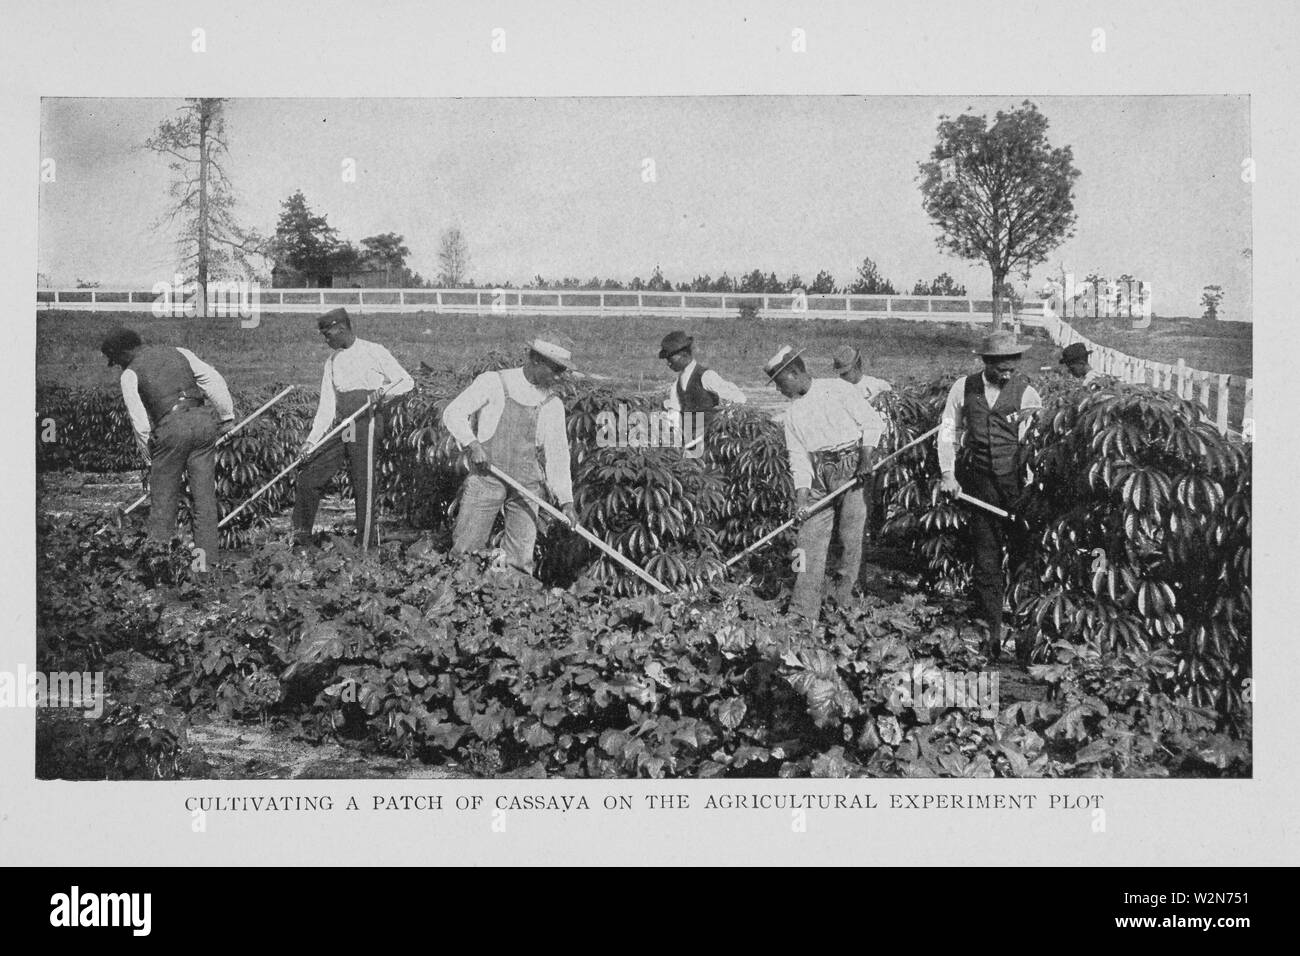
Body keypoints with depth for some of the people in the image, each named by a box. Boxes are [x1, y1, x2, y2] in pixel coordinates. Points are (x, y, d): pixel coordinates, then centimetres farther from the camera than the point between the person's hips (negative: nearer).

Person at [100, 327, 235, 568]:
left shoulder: (130, 374, 8)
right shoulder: (178, 353, 19)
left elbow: (139, 420, 3)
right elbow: (214, 379, 9)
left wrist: (148, 456, 12)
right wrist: (227, 416, 13)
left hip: (172, 426, -4)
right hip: (204, 420, 4)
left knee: (163, 497, 8)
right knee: (204, 494, 6)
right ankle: (206, 561, 6)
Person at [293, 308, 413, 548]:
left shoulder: (373, 352, -1)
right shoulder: (332, 361, 16)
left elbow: (406, 382, -2)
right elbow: (327, 405, 12)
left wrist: (384, 391, -22)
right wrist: (312, 440, 1)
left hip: (366, 426, -6)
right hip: (341, 428, 6)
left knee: (364, 486, -7)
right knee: (308, 478, 0)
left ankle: (366, 545, 1)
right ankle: (301, 538, 10)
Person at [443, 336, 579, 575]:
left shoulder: (553, 405, 7)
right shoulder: (493, 383, -2)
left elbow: (557, 454, 4)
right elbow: (453, 413, -3)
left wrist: (566, 500, -5)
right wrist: (472, 444, -19)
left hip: (526, 484, 3)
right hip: (485, 480, -3)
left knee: (521, 557, 0)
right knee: (466, 551, -2)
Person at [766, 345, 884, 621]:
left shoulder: (838, 389, 0)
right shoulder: (793, 413, 14)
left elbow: (872, 422, -2)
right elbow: (798, 458, 8)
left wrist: (866, 455, -14)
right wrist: (801, 497, -4)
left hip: (852, 467, -4)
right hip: (819, 476, 5)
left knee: (851, 537, -4)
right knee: (810, 538, -3)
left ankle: (842, 605, 9)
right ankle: (802, 612, -4)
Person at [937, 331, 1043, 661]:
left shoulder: (1026, 392, 1)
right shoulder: (963, 388, 5)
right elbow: (948, 430, 11)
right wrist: (948, 473, 1)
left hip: (1018, 483, -1)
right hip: (979, 483, 1)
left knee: (1023, 554, 0)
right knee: (986, 559, 4)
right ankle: (994, 631, 10)